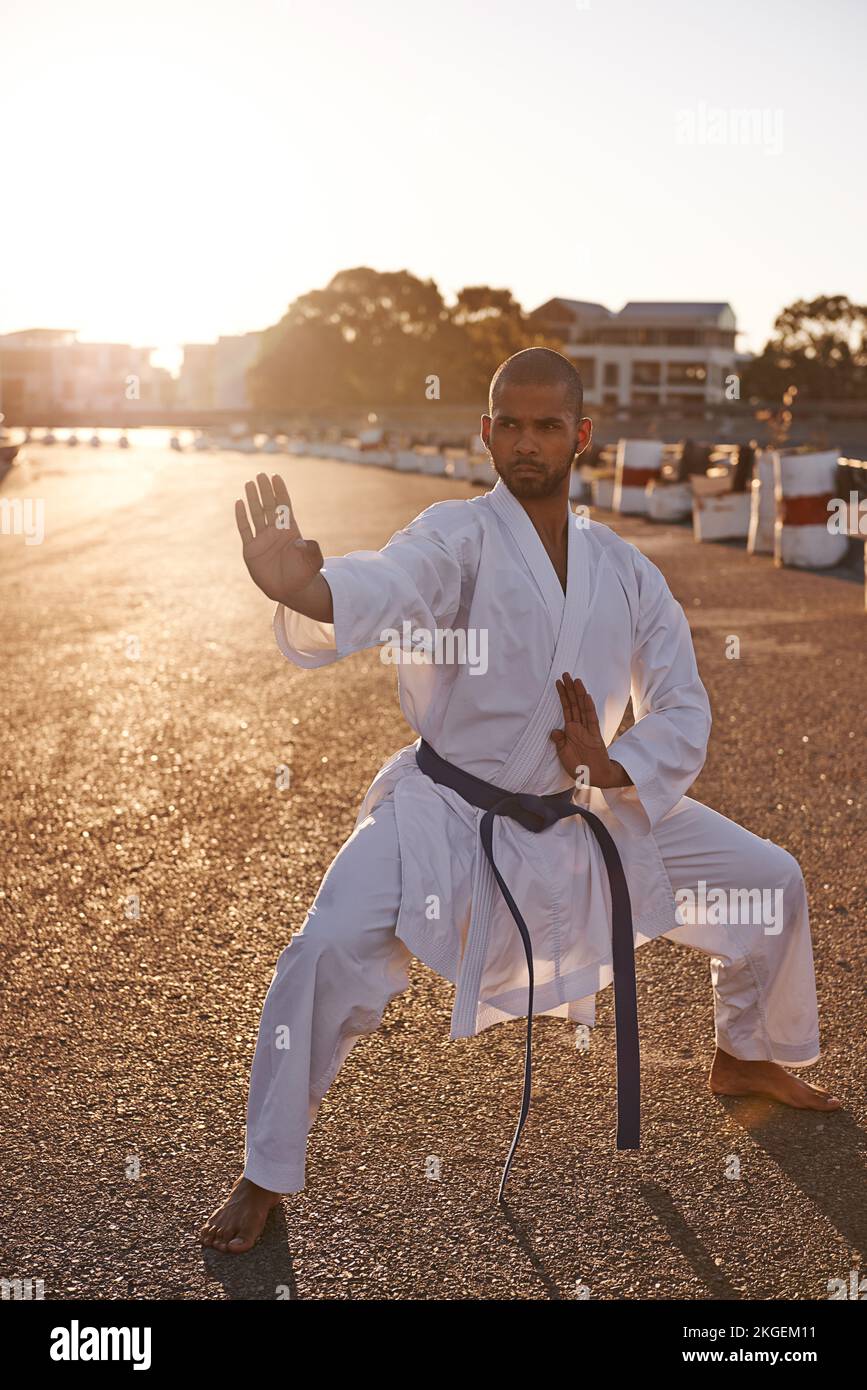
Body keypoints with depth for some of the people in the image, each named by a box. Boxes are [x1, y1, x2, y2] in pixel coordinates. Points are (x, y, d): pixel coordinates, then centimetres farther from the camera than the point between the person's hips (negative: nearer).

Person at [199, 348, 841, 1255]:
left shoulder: (626, 571, -1)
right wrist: (303, 588, -62)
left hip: (585, 813, 5)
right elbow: (387, 583, -39)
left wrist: (612, 767, -18)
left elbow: (682, 708, 2)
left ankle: (747, 1058, 37)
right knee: (327, 958, -24)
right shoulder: (458, 536, -15)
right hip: (447, 815, -5)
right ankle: (264, 1177, 1)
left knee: (770, 882, 10)